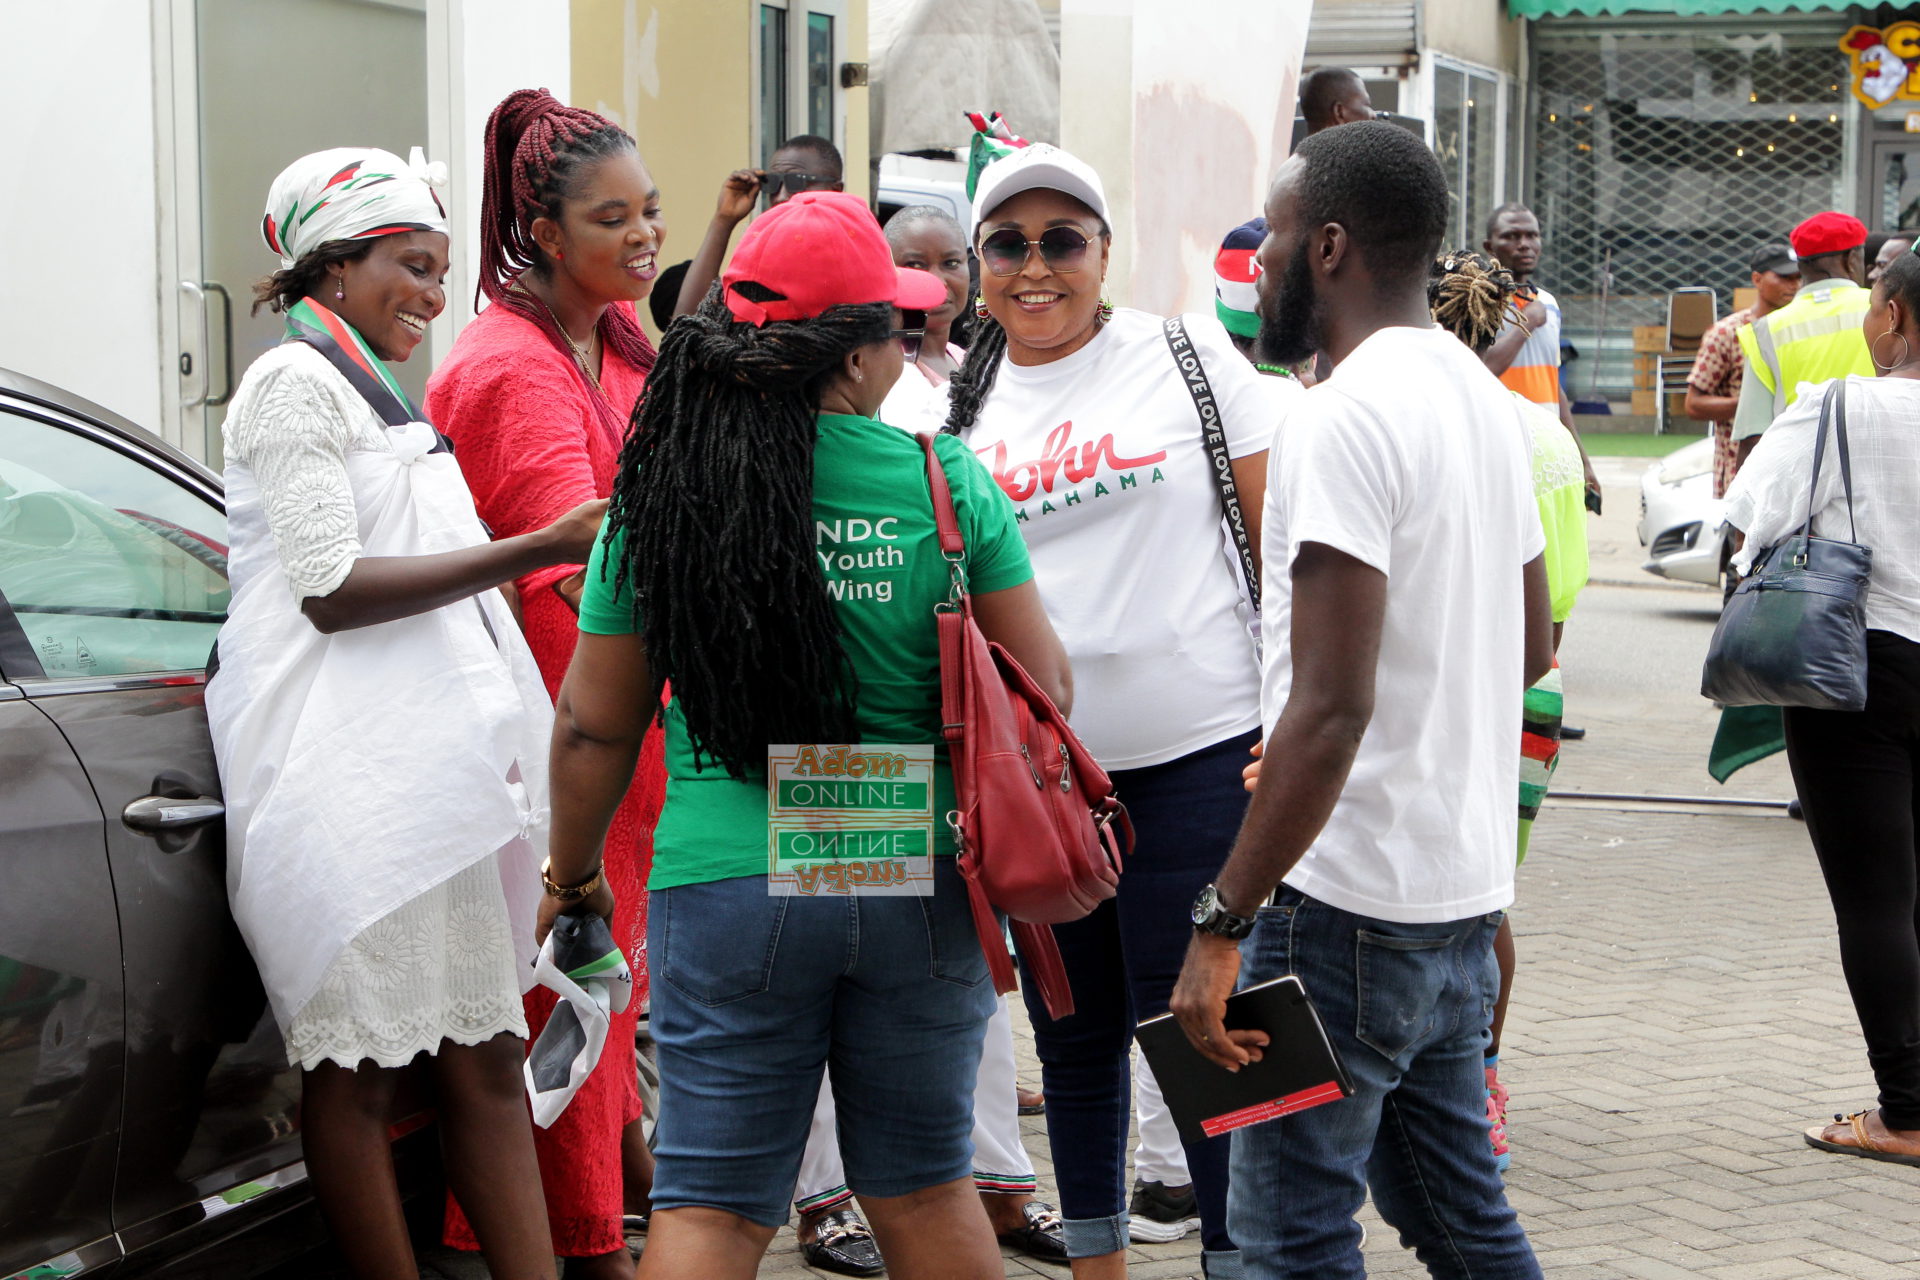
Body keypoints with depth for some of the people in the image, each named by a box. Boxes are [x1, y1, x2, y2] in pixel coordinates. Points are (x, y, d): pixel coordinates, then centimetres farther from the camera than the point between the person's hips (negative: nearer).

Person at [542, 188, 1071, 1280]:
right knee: (923, 1189, 16)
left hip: (724, 886, 0)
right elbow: (1045, 689, -1)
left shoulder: (659, 494, -2)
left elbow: (594, 726, 2)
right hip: (918, 885, 0)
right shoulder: (945, 481, -5)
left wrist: (574, 873, 17)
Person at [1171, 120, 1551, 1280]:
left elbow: (1331, 708, -25)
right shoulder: (1483, 393, 12)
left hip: (1348, 896, -9)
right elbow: (1531, 647, 22)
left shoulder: (1347, 414, -18)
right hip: (1469, 881, 9)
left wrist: (1223, 923, -23)